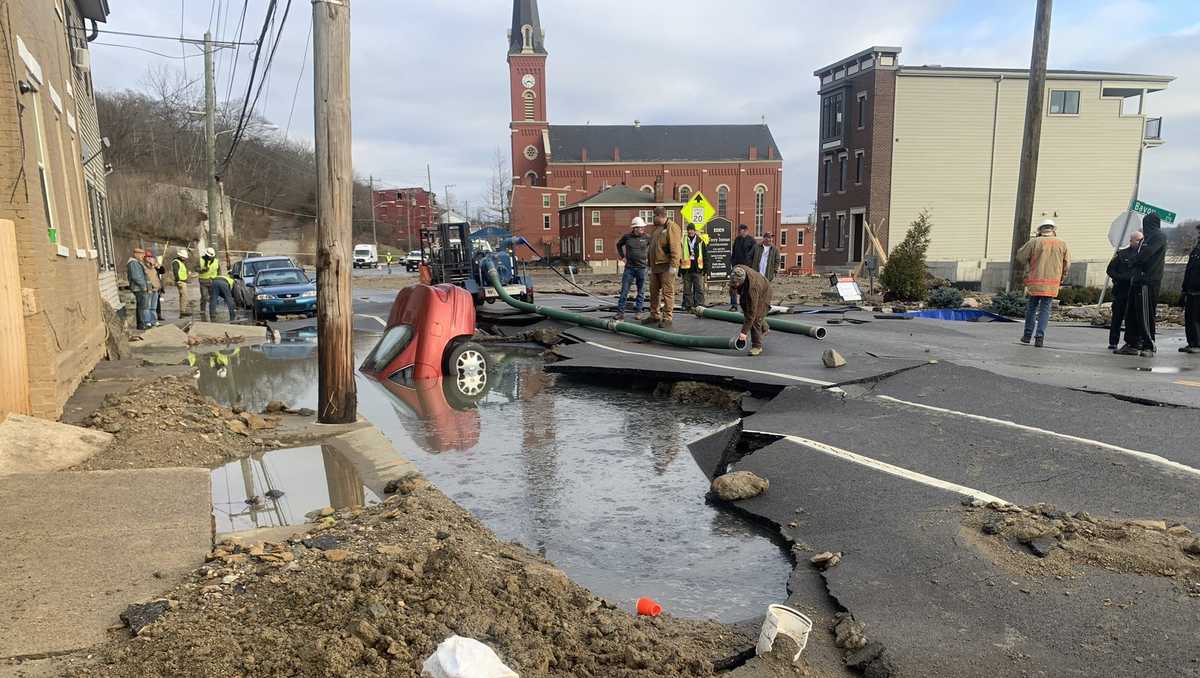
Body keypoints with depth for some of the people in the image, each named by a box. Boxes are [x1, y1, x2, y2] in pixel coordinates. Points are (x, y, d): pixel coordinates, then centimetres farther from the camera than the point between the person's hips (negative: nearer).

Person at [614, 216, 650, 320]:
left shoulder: (647, 238, 0)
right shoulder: (627, 237, 2)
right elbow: (619, 245, 19)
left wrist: (648, 254, 6)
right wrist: (622, 256, 12)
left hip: (641, 268, 0)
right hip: (629, 268, 0)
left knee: (641, 291, 6)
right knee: (624, 291, -2)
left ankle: (638, 311, 16)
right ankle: (620, 312, 1)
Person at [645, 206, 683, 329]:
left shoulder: (672, 228, -12)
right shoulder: (657, 228, 18)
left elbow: (675, 248, -20)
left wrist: (673, 265, -25)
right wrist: (651, 265, 22)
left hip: (667, 266, -9)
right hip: (656, 266, 10)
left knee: (667, 292, -7)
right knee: (654, 291, 13)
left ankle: (668, 319, -4)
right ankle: (655, 316, 23)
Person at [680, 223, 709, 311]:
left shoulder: (701, 241, 6)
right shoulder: (683, 241, 7)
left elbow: (705, 256, 8)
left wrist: (706, 270, 3)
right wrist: (680, 270, 6)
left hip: (698, 269, -1)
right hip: (686, 270, 1)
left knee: (699, 289, -5)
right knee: (687, 290, 5)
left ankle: (699, 306, -3)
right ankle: (688, 306, 12)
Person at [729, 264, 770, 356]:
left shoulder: (752, 288, -47)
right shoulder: (738, 270, -31)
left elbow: (751, 312, -43)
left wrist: (744, 332, -41)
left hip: (762, 294, -8)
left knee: (756, 319, -15)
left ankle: (757, 346, 1)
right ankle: (763, 330, 46)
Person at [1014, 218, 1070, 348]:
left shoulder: (1034, 242, -4)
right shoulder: (1062, 243, 3)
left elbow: (1020, 257, 1)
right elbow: (1067, 264, 8)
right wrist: (1061, 279, 19)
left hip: (1035, 282, -1)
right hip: (1052, 284, 1)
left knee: (1032, 307, 12)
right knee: (1045, 309, 4)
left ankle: (1028, 335, 15)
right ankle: (1040, 336, -5)